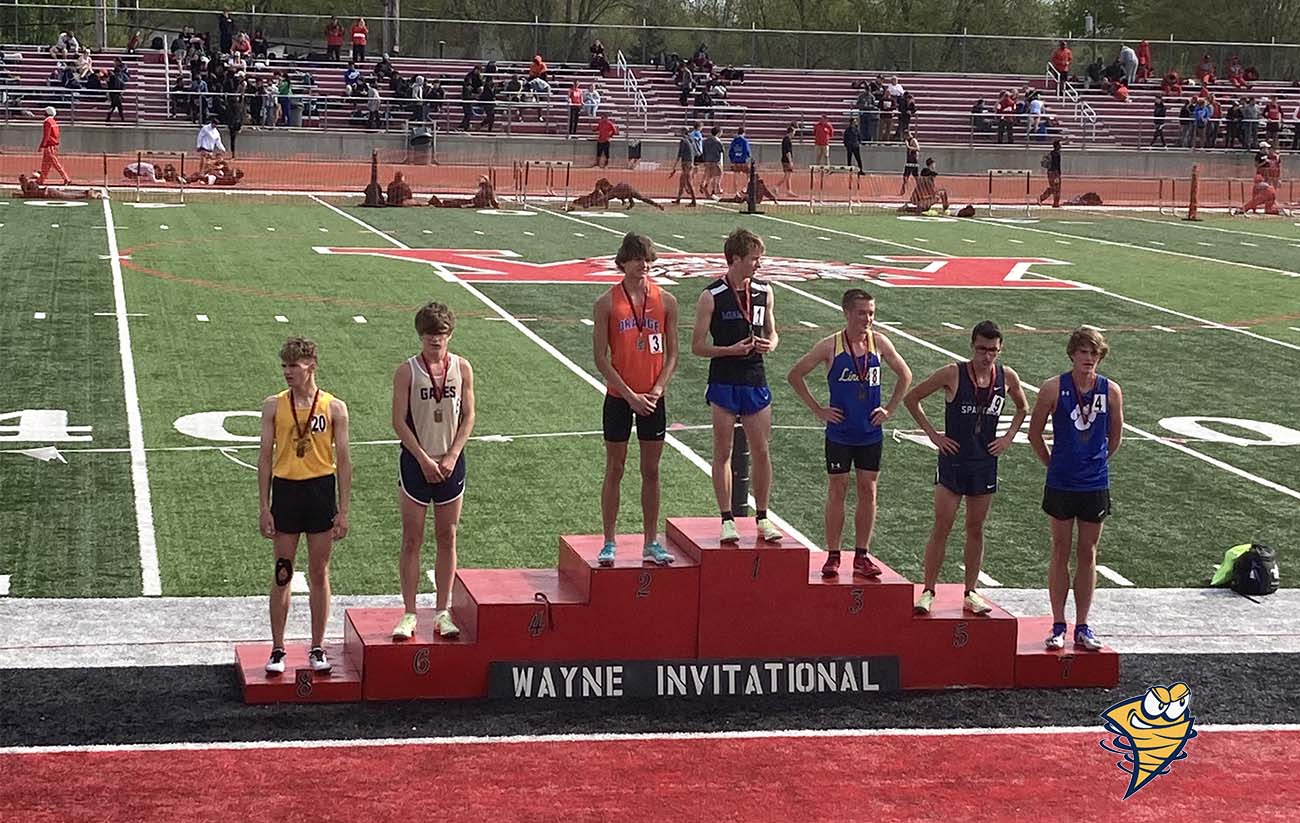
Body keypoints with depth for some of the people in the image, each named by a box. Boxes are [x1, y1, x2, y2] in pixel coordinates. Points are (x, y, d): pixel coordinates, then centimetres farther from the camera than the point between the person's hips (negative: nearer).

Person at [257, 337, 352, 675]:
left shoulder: (334, 408, -1)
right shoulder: (274, 406, 0)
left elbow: (343, 460, 1)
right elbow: (265, 456, 2)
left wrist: (343, 511, -2)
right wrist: (264, 507, -2)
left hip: (321, 491, 0)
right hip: (285, 489, 0)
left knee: (319, 575, 7)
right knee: (282, 575, 5)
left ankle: (317, 649, 17)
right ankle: (277, 650, 13)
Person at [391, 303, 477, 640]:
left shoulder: (461, 368, 1)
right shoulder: (407, 371, -6)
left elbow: (468, 416, 3)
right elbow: (400, 422, -7)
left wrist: (452, 457, -7)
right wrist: (424, 460, -12)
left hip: (450, 463, 2)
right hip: (416, 461, -2)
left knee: (447, 539, 7)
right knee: (412, 540, 1)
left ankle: (443, 612, 13)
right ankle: (409, 614, 6)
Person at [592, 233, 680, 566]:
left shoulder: (666, 302, 1)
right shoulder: (607, 303, -5)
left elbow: (672, 354, 5)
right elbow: (601, 357, -7)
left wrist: (658, 390, -9)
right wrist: (630, 395, -13)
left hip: (652, 398, 2)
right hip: (619, 398, -2)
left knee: (651, 471, 9)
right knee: (615, 470, 5)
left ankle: (651, 543, 17)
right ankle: (608, 544, 12)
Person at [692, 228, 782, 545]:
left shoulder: (764, 292, 7)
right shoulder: (712, 296, -6)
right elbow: (697, 346, -4)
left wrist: (770, 345, -4)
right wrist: (730, 350, -19)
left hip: (755, 381, 4)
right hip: (723, 383, -4)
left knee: (761, 451, 5)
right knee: (723, 452, 2)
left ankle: (762, 518, 15)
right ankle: (727, 519, 9)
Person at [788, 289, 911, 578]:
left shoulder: (879, 343, -1)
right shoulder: (830, 346, -9)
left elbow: (905, 375, 14)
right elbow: (795, 375, -2)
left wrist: (889, 409, 6)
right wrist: (818, 410, -3)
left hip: (871, 432, 3)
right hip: (840, 432, -3)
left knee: (868, 492, 5)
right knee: (837, 491, 3)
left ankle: (862, 555, 13)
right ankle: (832, 556, 9)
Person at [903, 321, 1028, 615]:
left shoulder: (1007, 377, -2)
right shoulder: (953, 375, -12)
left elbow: (1023, 408, 19)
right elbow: (911, 398, -4)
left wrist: (1009, 437, 5)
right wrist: (933, 434, -8)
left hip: (985, 462, 3)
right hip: (953, 461, -3)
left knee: (976, 530, 10)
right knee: (942, 528, -4)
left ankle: (970, 593, 18)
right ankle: (928, 592, 2)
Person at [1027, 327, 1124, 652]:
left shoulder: (1111, 391, -3)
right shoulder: (1054, 388, -8)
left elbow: (1114, 436, 12)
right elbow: (1034, 433, 2)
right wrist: (1053, 464, 8)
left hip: (1096, 484, 2)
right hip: (1061, 484, -1)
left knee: (1088, 554, 7)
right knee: (1061, 552, 5)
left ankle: (1082, 627, 14)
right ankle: (1058, 625, 11)